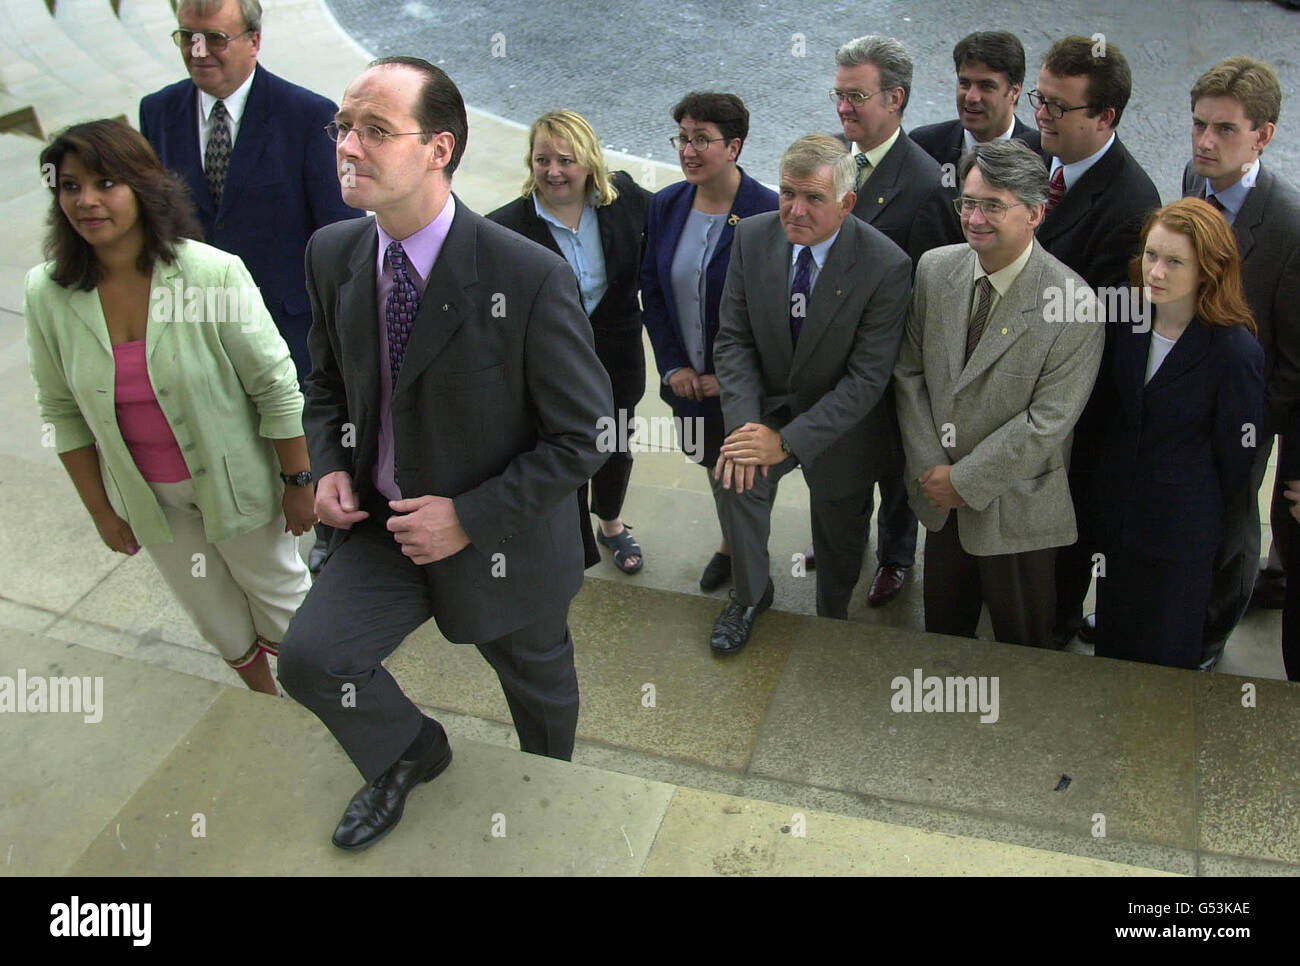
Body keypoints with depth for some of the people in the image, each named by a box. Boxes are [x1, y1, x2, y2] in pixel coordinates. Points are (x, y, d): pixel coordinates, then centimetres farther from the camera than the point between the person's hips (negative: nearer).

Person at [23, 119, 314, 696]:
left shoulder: (213, 272, -24)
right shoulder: (48, 295, -13)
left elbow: (276, 388, -16)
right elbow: (63, 411, 0)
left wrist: (299, 483, -11)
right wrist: (100, 509, 4)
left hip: (235, 479, -3)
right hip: (146, 496, 4)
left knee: (278, 594, 16)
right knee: (212, 611, 22)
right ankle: (262, 697, 50)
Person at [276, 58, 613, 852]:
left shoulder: (530, 277, -27)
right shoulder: (333, 254, -9)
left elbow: (585, 434, -20)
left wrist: (471, 517, -23)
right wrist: (329, 466, -8)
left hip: (501, 539, -3)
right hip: (386, 523, 4)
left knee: (537, 683, 20)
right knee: (310, 658, -13)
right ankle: (412, 752, 22)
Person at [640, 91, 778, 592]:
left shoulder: (769, 212, -18)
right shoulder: (665, 204, -3)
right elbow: (651, 289, 3)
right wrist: (672, 365, -4)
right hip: (689, 377, 5)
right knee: (715, 463, 23)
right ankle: (730, 545, 46)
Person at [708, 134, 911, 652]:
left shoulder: (886, 265, -24)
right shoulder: (753, 236, -12)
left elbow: (867, 377, -23)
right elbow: (733, 339, -7)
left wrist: (787, 440, -28)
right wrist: (745, 423, -22)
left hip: (839, 421, -2)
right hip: (767, 404, 2)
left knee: (839, 536, 14)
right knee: (735, 478, -23)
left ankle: (832, 619, 46)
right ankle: (750, 594, 5)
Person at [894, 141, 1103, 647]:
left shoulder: (1075, 305, -21)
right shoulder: (935, 268, -5)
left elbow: (1047, 422, -21)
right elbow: (909, 371, 0)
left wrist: (965, 480, -17)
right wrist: (930, 468, -8)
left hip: (1015, 508, -4)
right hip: (941, 493, 5)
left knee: (1020, 643, 15)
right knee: (942, 627, 23)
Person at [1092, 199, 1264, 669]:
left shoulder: (1236, 351, -23)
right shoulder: (1130, 321, -6)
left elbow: (1236, 453, -12)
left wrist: (1198, 510, 1)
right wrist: (1111, 471, 11)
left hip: (1180, 529, -5)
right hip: (1115, 513, 5)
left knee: (1166, 654, 13)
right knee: (1113, 638, 22)